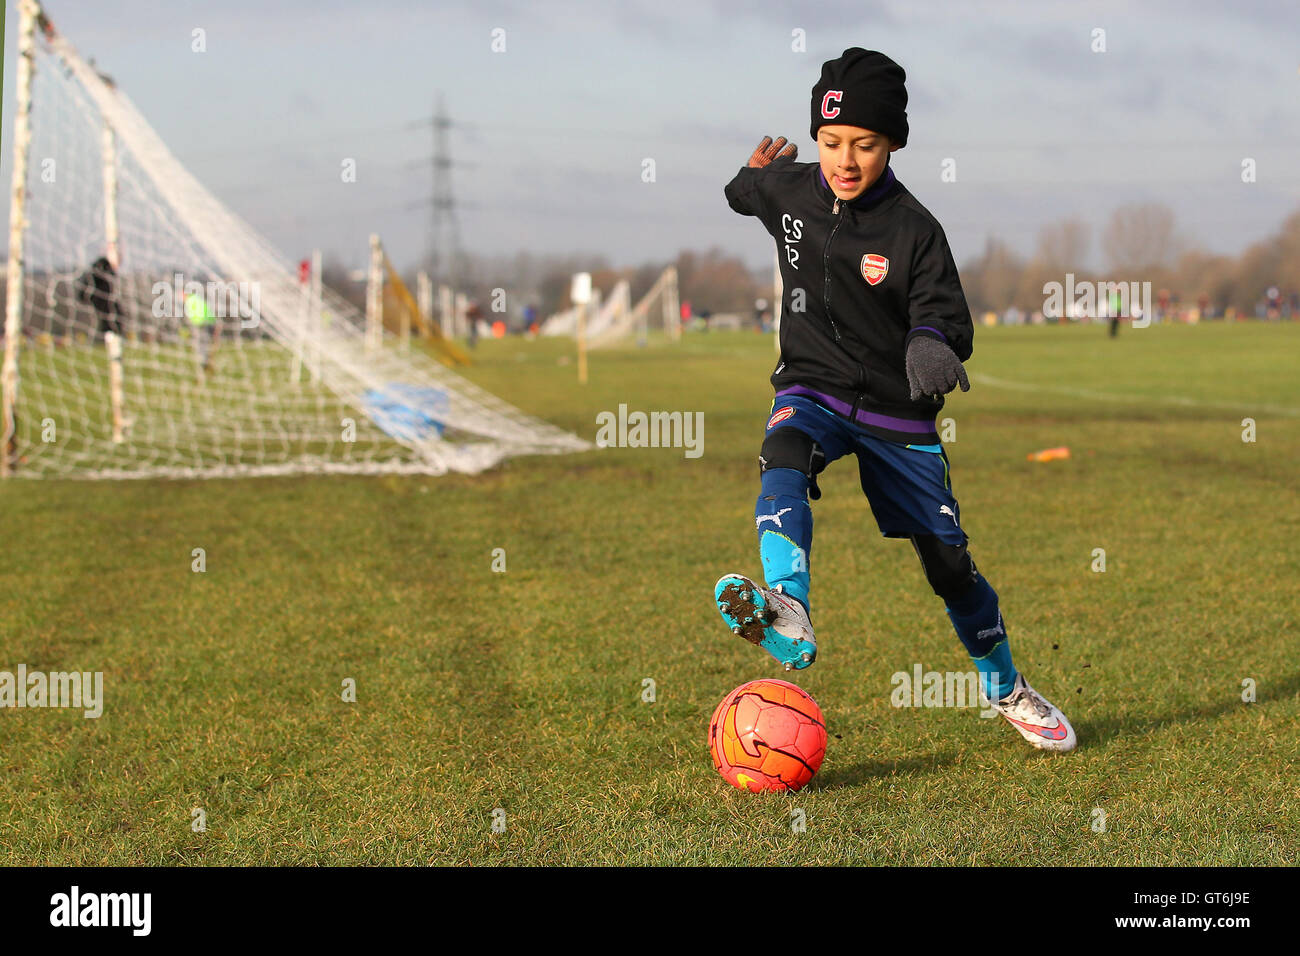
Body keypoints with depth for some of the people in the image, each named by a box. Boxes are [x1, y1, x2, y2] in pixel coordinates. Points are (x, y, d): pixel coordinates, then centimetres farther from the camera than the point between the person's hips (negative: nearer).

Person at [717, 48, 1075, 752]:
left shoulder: (913, 230, -12)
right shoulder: (787, 190, -1)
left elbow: (947, 315, -20)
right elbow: (737, 195, 22)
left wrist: (933, 343, -37)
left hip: (897, 413, -1)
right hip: (813, 391, 2)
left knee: (948, 563, 1)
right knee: (784, 458, -35)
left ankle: (1005, 688, 25)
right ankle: (788, 619, -55)